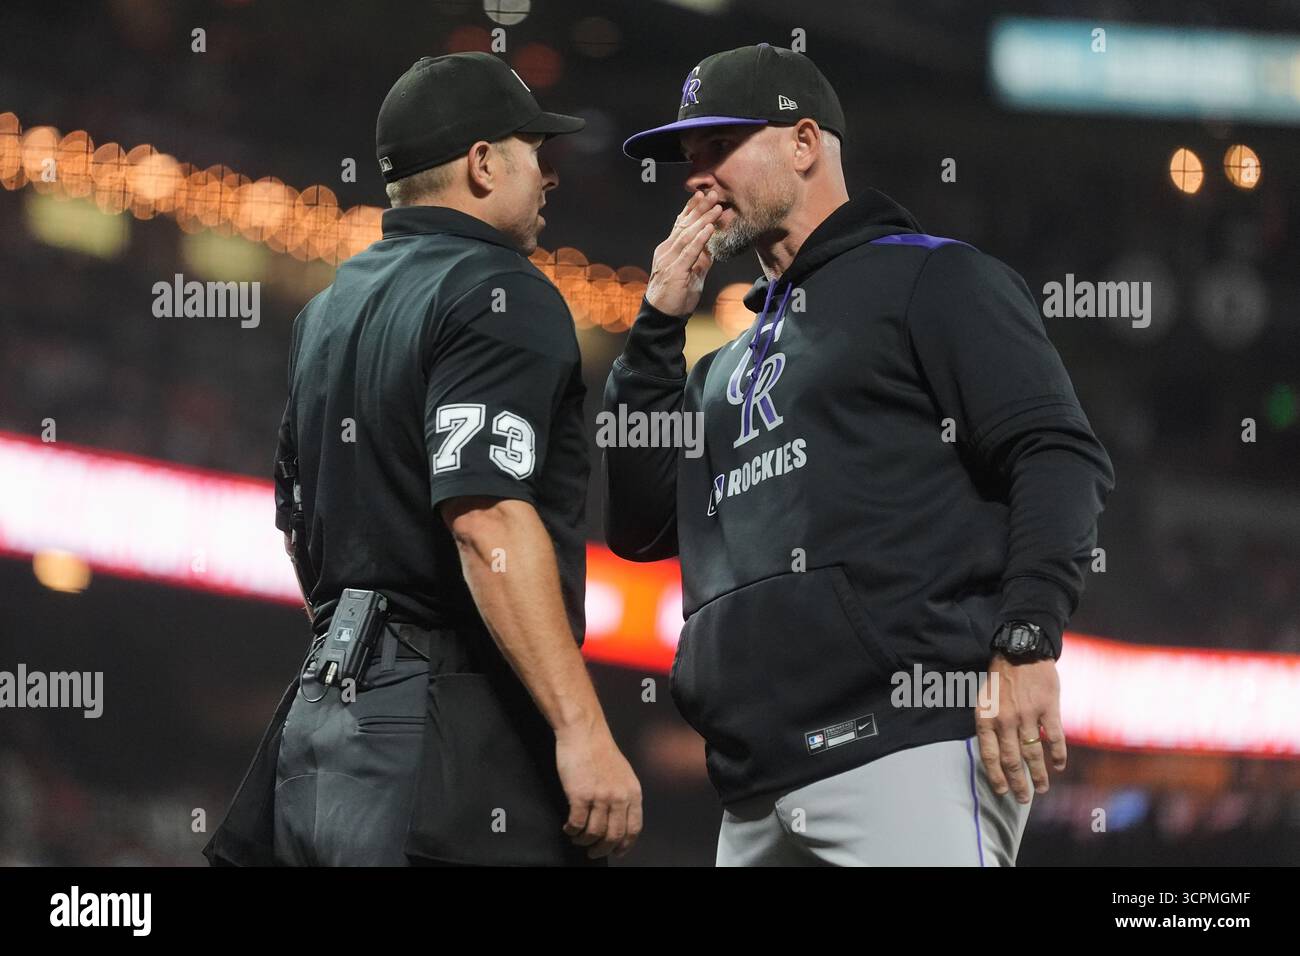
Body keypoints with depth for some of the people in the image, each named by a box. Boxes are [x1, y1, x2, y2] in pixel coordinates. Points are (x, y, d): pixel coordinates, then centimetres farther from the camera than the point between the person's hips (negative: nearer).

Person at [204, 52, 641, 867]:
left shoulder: (331, 307, 18)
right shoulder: (500, 294, -10)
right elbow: (488, 518, -22)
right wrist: (581, 729, -26)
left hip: (324, 704, 9)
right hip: (449, 721, -9)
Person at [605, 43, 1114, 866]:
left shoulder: (934, 281, 5)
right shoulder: (732, 366, 29)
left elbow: (1059, 457, -6)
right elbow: (640, 526, 23)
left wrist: (1027, 644, -19)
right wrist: (659, 327, 19)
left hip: (913, 745, -8)